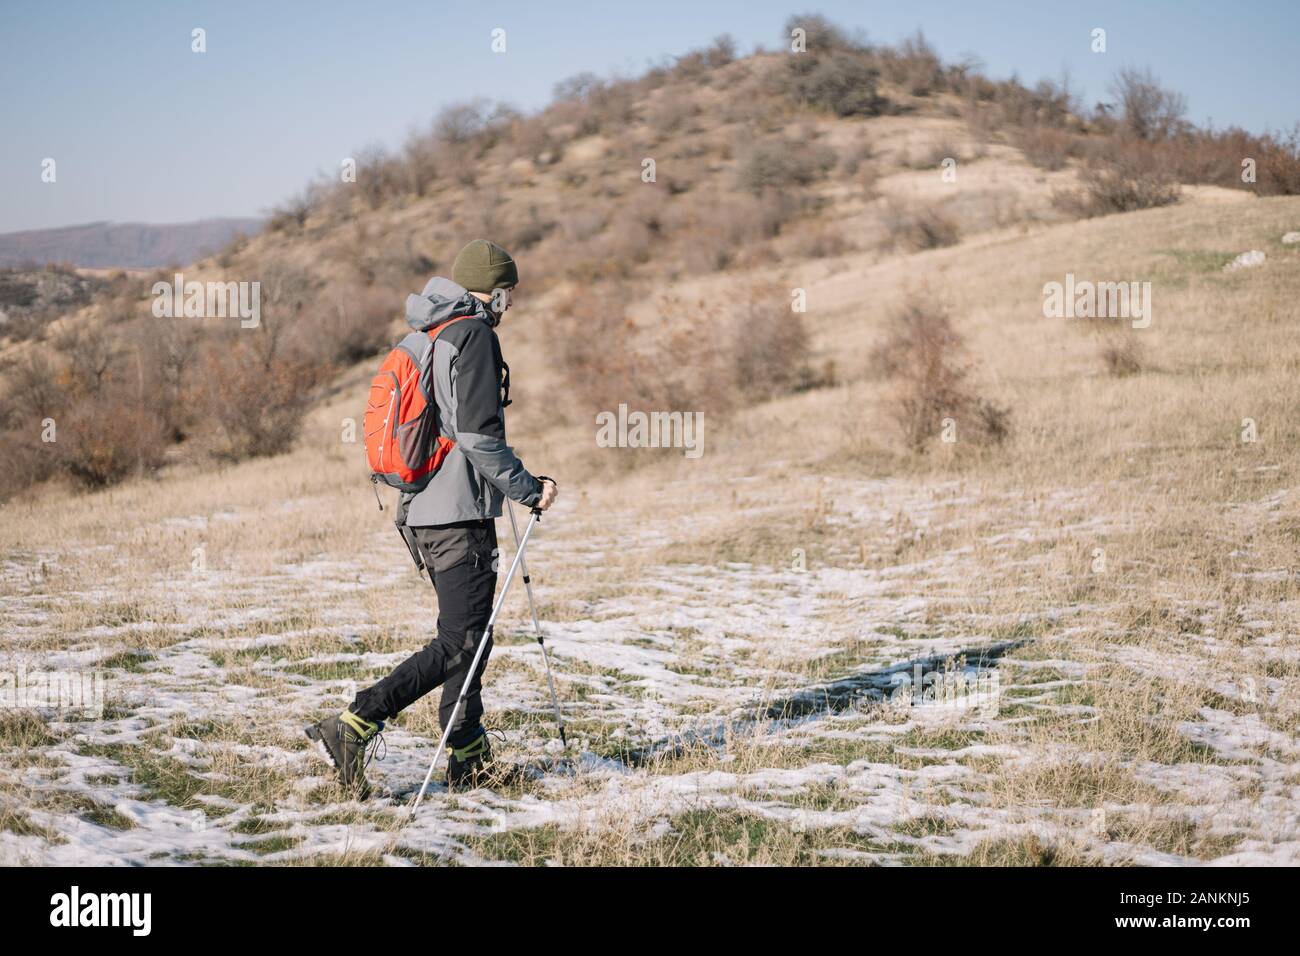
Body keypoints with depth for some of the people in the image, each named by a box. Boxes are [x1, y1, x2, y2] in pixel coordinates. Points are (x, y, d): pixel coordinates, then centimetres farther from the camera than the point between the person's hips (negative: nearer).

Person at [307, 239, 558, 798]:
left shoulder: (427, 336, 18)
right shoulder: (474, 335, -12)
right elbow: (478, 434, -19)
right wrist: (528, 489, -13)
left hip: (424, 509, 10)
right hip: (460, 511, -10)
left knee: (464, 634, 14)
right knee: (461, 643, -10)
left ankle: (469, 762, 16)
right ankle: (355, 726, -17)